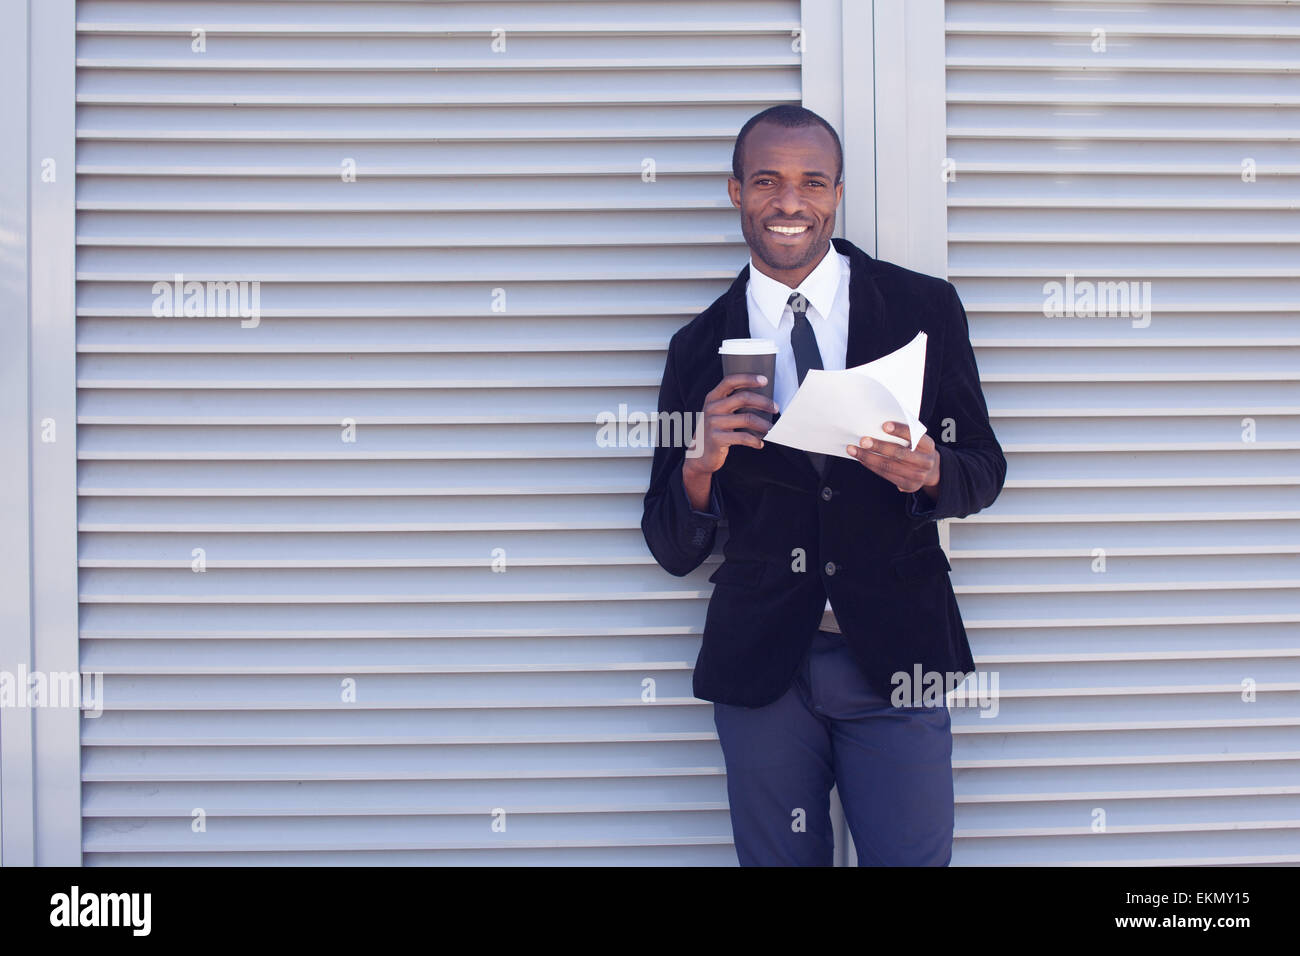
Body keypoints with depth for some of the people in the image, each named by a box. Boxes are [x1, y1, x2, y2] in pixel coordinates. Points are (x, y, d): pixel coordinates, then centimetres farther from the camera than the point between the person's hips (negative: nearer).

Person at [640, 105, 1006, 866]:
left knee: (915, 857, 6)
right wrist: (700, 465, -19)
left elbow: (984, 468, 5)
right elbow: (672, 549, 2)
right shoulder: (701, 347, 2)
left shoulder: (924, 308, 0)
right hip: (761, 664, 1)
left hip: (897, 655, -1)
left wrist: (928, 473, -19)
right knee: (779, 859, 14)